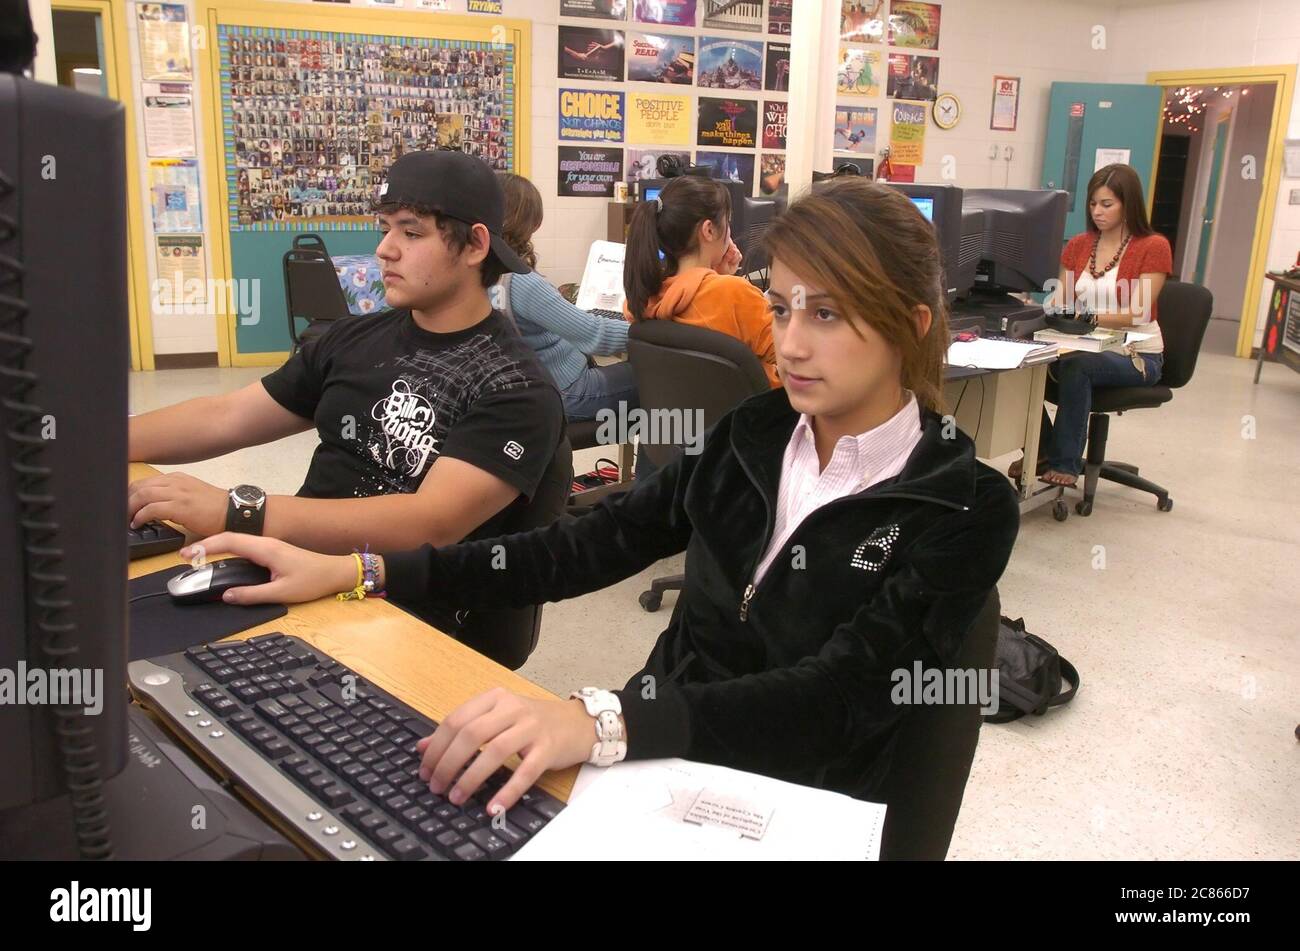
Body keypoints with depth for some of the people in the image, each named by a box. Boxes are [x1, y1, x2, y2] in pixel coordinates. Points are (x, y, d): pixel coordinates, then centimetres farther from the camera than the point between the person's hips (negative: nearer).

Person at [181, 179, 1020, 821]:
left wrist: (599, 721, -40)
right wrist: (357, 572, -4)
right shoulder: (756, 434, 4)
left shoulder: (967, 510, -11)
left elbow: (831, 699, -24)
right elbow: (587, 548, 3)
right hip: (658, 768, 5)